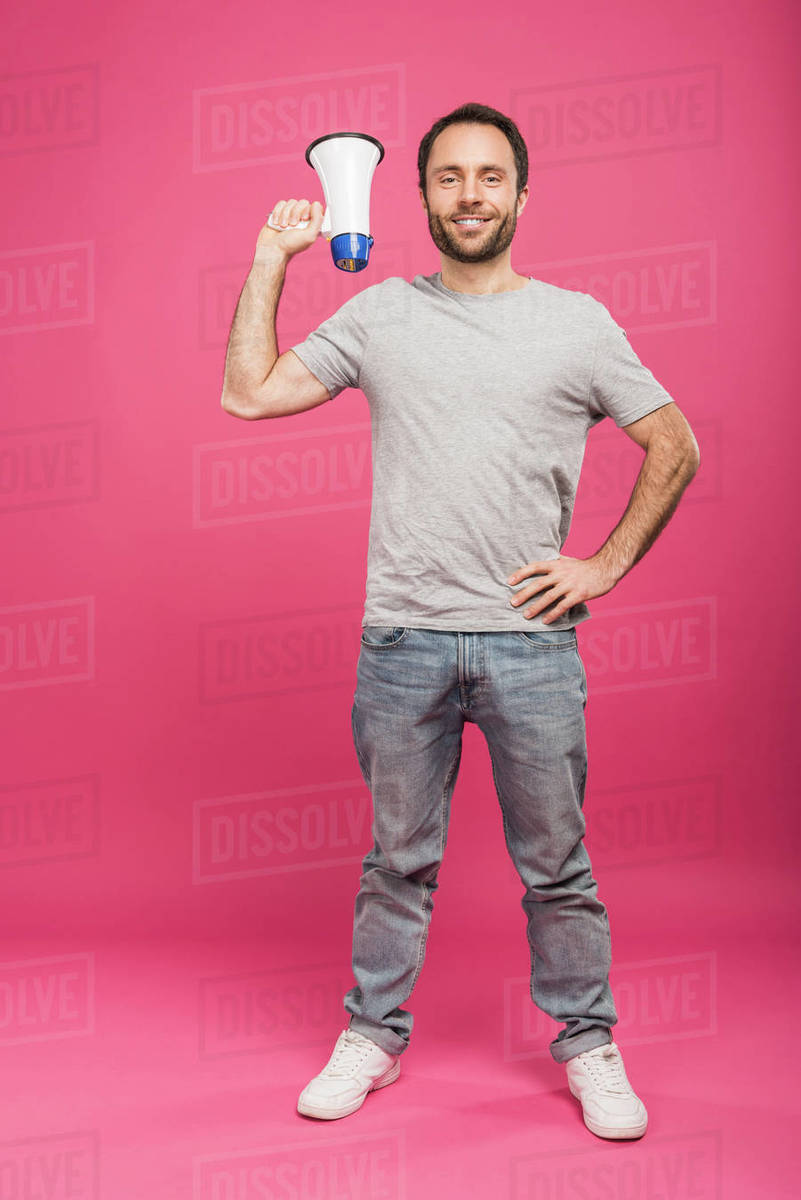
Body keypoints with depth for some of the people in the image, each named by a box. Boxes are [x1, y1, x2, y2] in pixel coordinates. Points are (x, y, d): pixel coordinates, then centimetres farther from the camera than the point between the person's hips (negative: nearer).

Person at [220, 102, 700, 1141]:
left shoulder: (576, 323, 4)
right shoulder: (380, 314, 7)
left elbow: (674, 447, 10)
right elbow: (248, 394, 4)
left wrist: (606, 565, 2)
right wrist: (270, 261, 4)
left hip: (531, 638, 0)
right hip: (402, 640, 1)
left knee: (557, 862, 7)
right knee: (398, 856, 12)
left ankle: (588, 1043, 23)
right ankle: (373, 1036, 27)